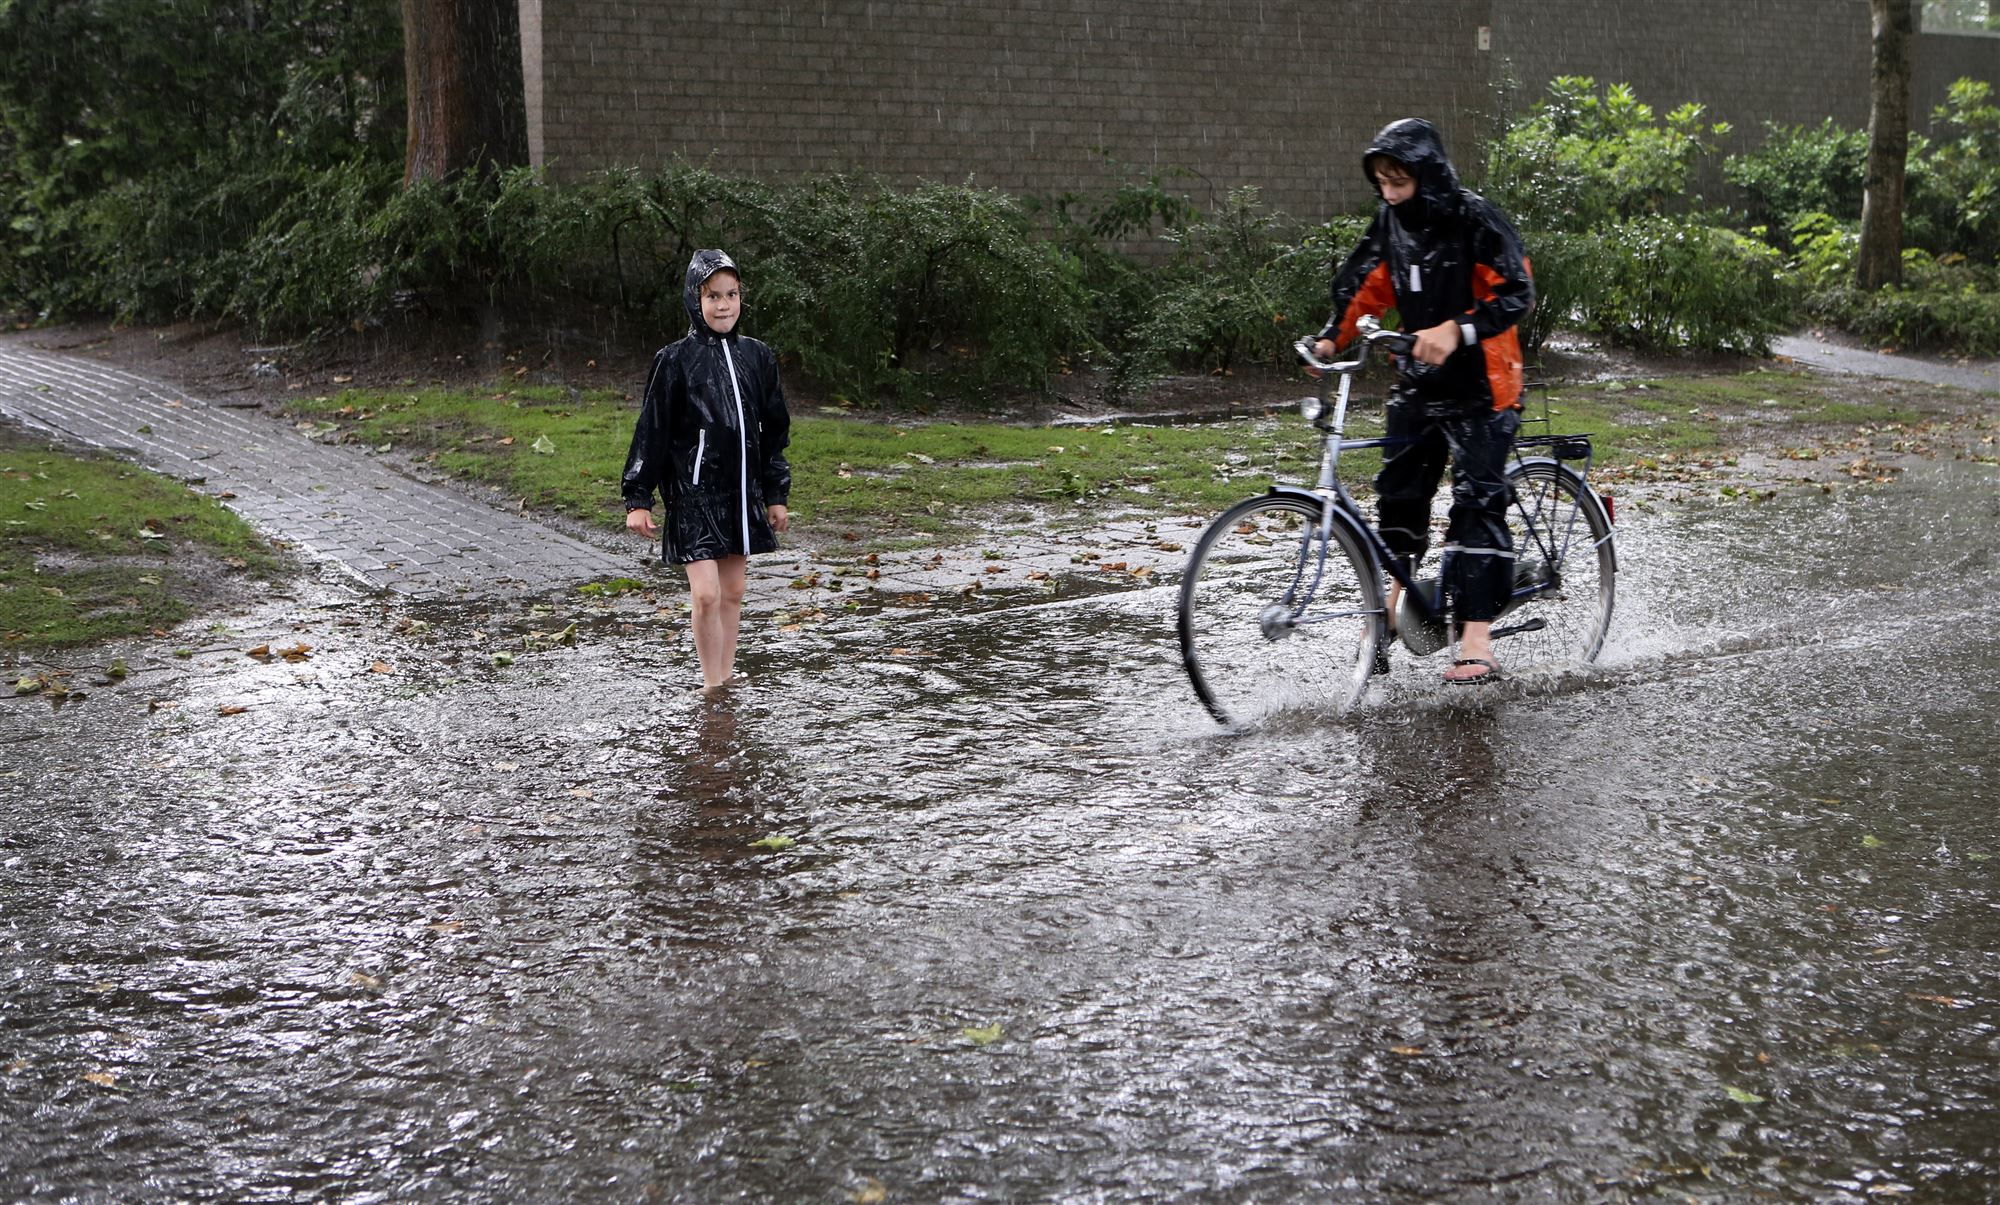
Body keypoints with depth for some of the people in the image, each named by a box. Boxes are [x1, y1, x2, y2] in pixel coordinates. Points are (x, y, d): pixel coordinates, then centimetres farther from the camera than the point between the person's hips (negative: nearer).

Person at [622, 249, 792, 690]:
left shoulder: (757, 357, 6)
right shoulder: (675, 360, -6)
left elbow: (775, 430, 14)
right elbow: (651, 431, -5)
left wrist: (777, 494, 14)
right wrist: (637, 498, -8)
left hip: (742, 492, 5)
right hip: (694, 493, -4)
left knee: (732, 592, 11)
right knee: (705, 593, -10)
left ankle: (726, 679, 21)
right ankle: (712, 687, 1)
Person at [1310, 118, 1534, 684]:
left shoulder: (1474, 219, -16)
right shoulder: (1390, 222, 4)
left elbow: (1516, 292, -23)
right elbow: (1364, 287, 10)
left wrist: (1457, 330, -38)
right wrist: (1330, 338, -5)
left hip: (1479, 382, -6)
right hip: (1419, 379, 7)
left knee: (1477, 501, -11)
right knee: (1399, 490, 11)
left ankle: (1477, 643, -13)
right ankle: (1398, 598, 34)